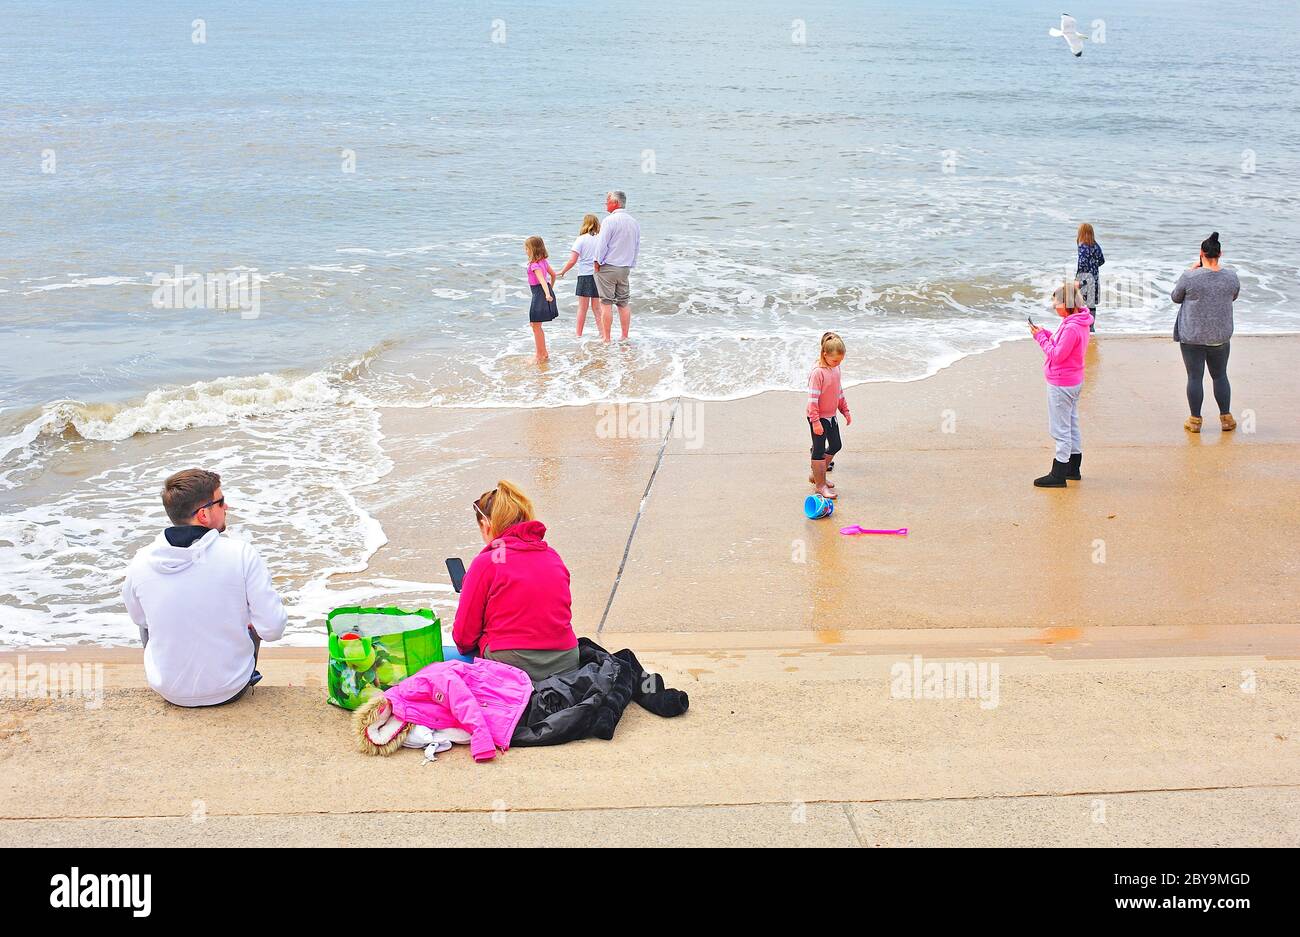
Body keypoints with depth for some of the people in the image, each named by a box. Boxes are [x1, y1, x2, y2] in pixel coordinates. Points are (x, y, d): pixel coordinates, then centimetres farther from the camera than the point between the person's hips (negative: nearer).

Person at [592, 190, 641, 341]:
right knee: (624, 303, 11)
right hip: (625, 268, 6)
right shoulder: (634, 222, 8)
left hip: (608, 267, -6)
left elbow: (602, 244, -14)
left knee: (606, 303, -2)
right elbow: (637, 247, 15)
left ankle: (606, 339, -2)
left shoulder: (610, 221, -14)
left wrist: (597, 262, -2)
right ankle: (625, 337, 14)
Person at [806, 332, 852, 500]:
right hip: (818, 417, -9)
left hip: (831, 415, 9)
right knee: (819, 450, 1)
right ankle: (820, 485, 11)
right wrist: (816, 421, -24)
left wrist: (845, 410, 19)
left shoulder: (836, 368, 3)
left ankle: (816, 475, 32)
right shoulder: (818, 372, -24)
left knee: (836, 446, 18)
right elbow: (812, 399, -23)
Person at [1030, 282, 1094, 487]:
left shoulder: (1071, 328, -26)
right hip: (1073, 381, 11)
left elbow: (1057, 355, -23)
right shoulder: (1078, 322, 6)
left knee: (1060, 429, -3)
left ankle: (1058, 475, 3)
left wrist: (1040, 337, -16)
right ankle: (1073, 469, 29)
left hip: (1061, 385, -11)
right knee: (1071, 425, 19)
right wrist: (1045, 333, 2)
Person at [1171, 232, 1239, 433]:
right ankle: (1226, 418, 20)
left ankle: (1195, 420, 9)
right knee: (1220, 376, 16)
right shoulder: (1231, 276, -6)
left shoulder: (1190, 276, -16)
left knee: (1195, 377, 4)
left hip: (1192, 336, -3)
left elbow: (1176, 297, 0)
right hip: (1220, 336, 3)